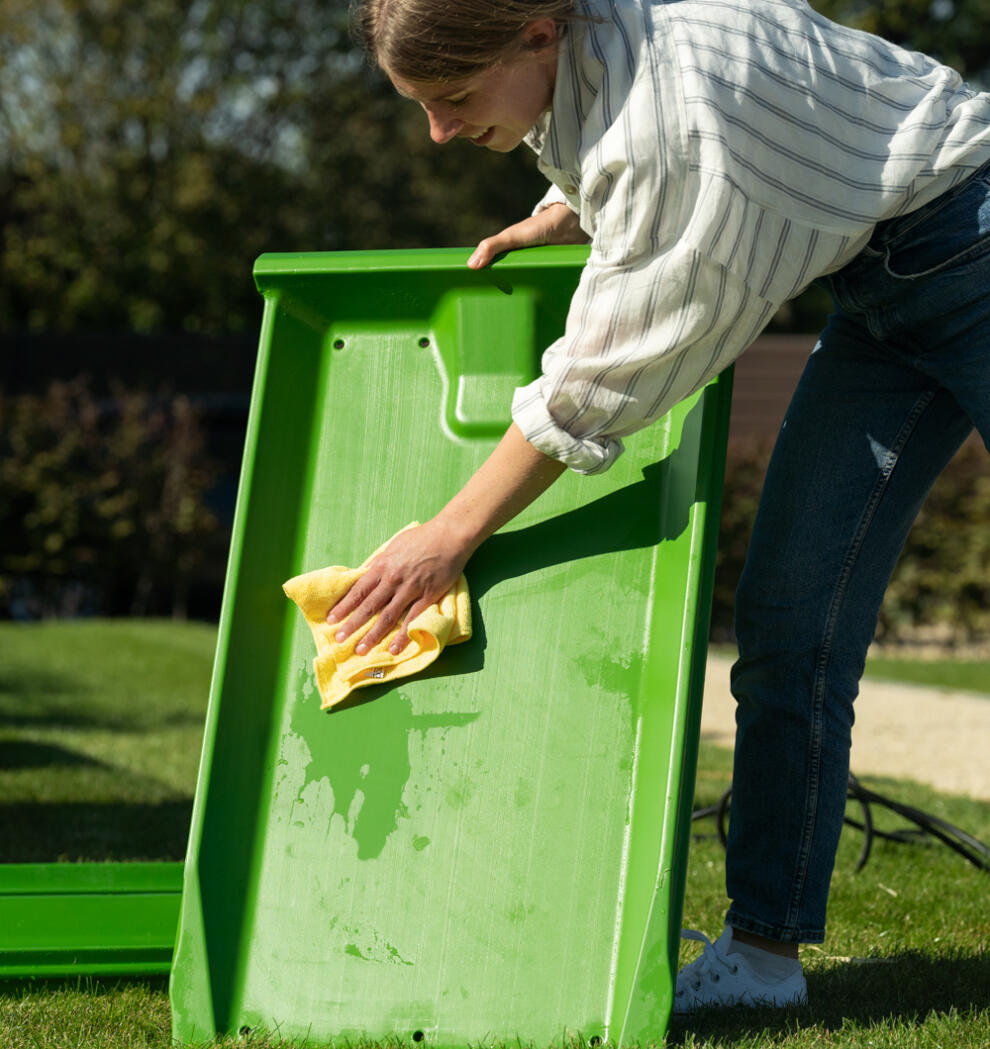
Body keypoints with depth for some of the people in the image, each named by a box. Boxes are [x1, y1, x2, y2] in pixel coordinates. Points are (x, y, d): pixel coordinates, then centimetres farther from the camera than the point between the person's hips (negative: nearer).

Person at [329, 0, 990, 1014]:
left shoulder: (667, 106, -33)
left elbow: (597, 384, -26)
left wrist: (450, 537, -18)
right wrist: (556, 217, 4)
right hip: (875, 287, 9)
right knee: (790, 618, 0)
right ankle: (762, 948, 3)